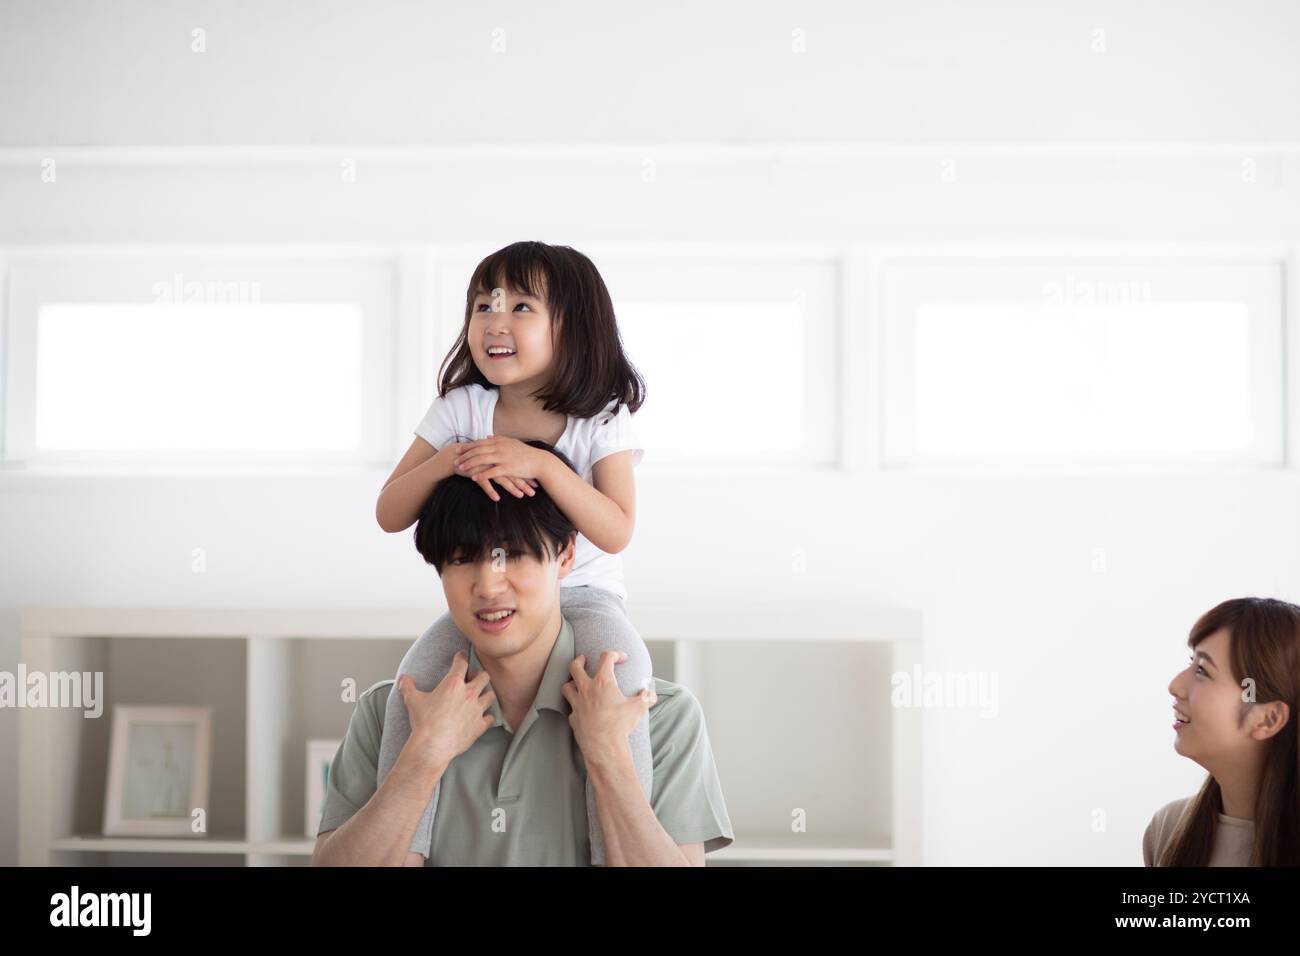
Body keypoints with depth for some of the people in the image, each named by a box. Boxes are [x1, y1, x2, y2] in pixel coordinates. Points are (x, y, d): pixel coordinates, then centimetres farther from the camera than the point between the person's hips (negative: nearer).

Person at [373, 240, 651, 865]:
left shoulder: (601, 420, -7)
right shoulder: (459, 410, -1)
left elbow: (615, 532, -19)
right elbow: (389, 514, -5)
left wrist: (539, 464, -31)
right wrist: (451, 461, -24)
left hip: (582, 595, -2)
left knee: (620, 666, -33)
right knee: (416, 677, -25)